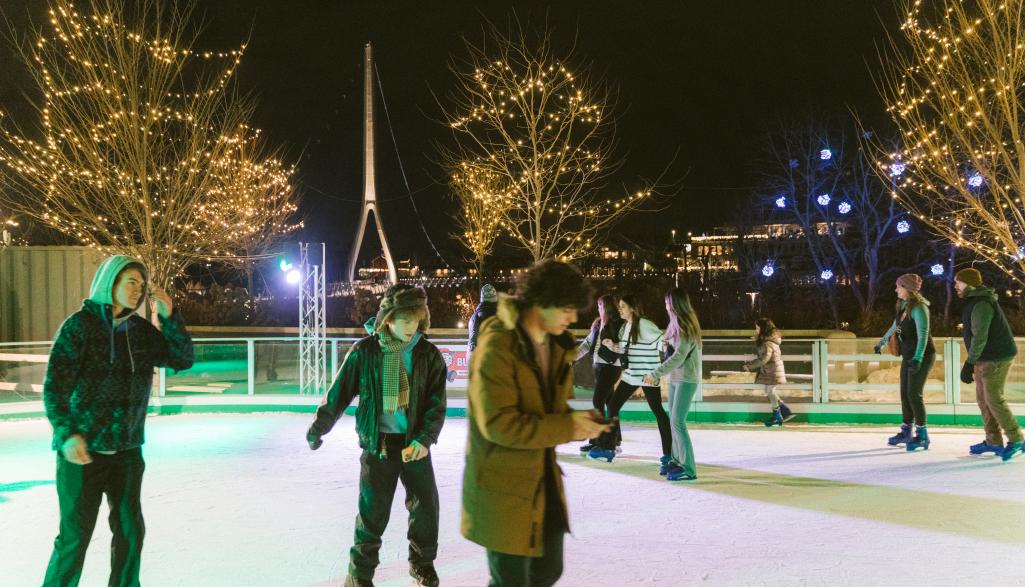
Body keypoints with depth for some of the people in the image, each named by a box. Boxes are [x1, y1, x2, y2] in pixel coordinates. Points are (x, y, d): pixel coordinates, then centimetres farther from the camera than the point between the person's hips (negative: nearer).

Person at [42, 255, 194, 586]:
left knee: (130, 530, 12)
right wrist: (66, 433, -24)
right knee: (75, 536, 0)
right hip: (83, 450, -5)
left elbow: (182, 359, 4)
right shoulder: (79, 325, -9)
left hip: (128, 449, 5)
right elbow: (55, 385, -13)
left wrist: (169, 316, -7)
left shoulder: (141, 329, 5)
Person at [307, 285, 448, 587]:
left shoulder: (429, 355, -3)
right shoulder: (365, 351, -7)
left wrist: (425, 439, -14)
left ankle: (422, 562, 29)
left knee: (425, 504, 7)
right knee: (373, 509, -1)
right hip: (378, 442, -2)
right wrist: (318, 428, 5)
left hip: (415, 443, 2)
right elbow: (339, 392, 0)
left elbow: (436, 403, -3)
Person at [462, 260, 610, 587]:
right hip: (503, 488, -8)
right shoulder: (496, 348, -22)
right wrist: (567, 428, -23)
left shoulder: (556, 347, 6)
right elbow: (499, 424, -27)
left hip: (544, 481, 8)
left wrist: (580, 420, -8)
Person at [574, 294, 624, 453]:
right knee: (609, 401, 12)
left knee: (598, 401, -8)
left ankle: (595, 440, -2)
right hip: (599, 365, 8)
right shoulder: (598, 324, 12)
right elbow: (588, 343, 16)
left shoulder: (619, 324, -11)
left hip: (610, 366, -8)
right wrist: (573, 355, 9)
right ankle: (615, 439, 19)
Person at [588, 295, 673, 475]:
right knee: (613, 406, 10)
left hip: (647, 375, -9)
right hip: (630, 374, 9)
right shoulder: (625, 326, 10)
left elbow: (661, 340, -21)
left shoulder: (645, 325, -15)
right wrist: (614, 347, 3)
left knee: (658, 411, -3)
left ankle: (668, 455, 4)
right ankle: (608, 448, 23)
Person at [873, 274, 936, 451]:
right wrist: (881, 343, 38)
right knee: (904, 393, 9)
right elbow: (894, 327, 26)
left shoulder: (918, 308, -18)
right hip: (908, 357, 9)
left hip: (922, 357, -9)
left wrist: (917, 359, -35)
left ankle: (922, 435, -2)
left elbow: (923, 335, -26)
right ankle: (906, 431, 18)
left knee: (914, 394, -10)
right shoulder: (903, 306, 9)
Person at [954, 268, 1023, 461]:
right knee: (983, 399, 10)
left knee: (994, 399, -7)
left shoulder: (981, 304, -20)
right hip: (985, 358, 10)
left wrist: (969, 363, -23)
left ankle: (1015, 440, 2)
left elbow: (979, 337, -25)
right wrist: (973, 363, 20)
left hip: (996, 358, -10)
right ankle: (993, 441, 16)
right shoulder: (974, 302, 12)